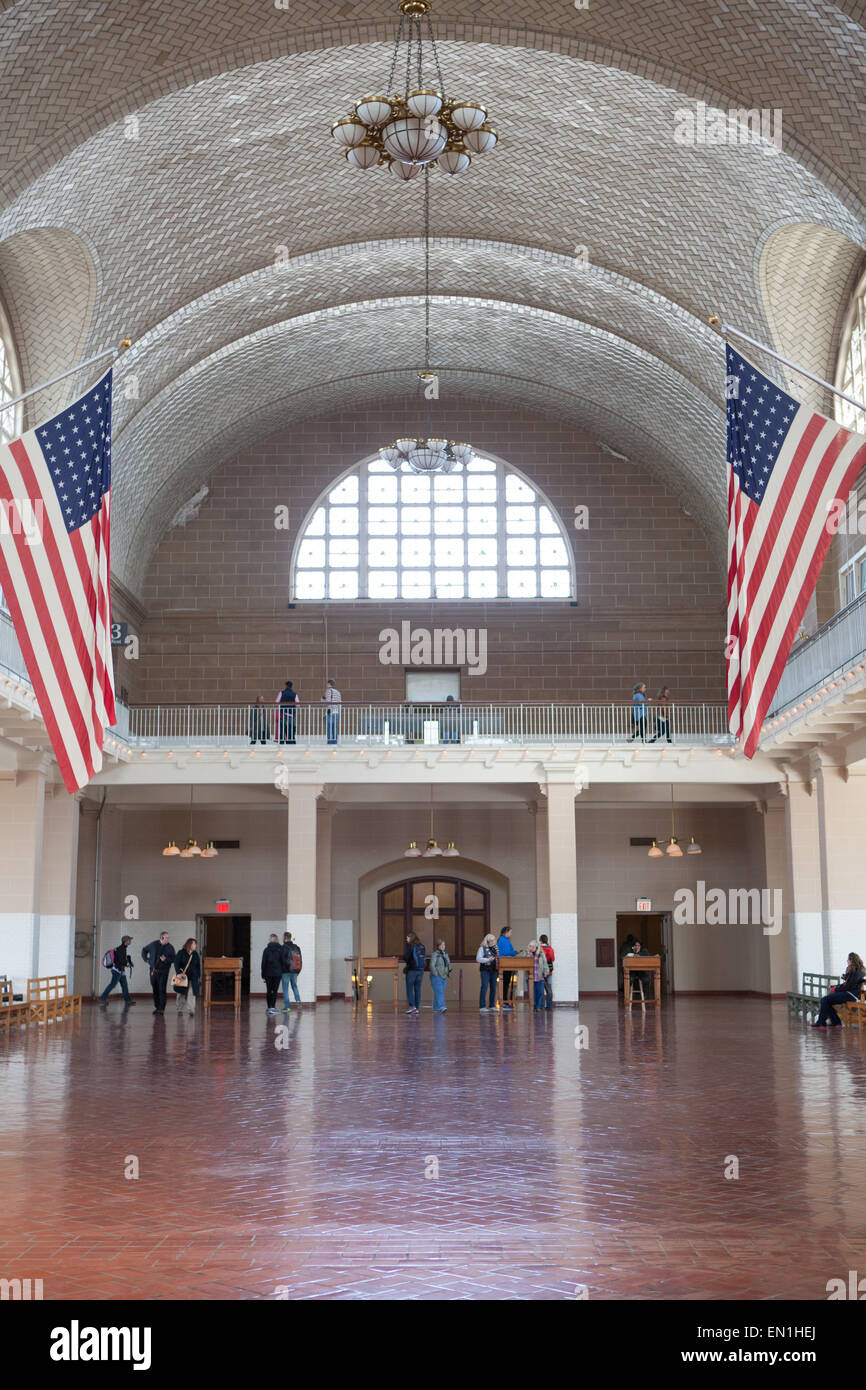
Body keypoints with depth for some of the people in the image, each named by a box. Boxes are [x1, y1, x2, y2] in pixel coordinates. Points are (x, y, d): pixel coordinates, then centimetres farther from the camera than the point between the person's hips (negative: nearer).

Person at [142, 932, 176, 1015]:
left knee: (162, 990, -11)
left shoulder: (170, 947, -2)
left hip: (163, 971, -3)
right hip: (153, 970, 3)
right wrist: (145, 959, 13)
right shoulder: (153, 944, 4)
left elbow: (173, 958, -4)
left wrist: (166, 959, -20)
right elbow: (144, 950, 20)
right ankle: (157, 1007, 20)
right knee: (155, 989, 9)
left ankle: (161, 1008, -10)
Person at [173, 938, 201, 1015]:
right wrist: (179, 974, -17)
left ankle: (191, 1010, -13)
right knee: (181, 994, 6)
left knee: (192, 994, -11)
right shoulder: (181, 953, -1)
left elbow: (198, 966, 12)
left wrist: (199, 977, 7)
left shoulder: (195, 955, 9)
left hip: (193, 977, 2)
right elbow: (176, 964, -5)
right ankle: (180, 1010, 17)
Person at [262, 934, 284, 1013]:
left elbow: (263, 963, 0)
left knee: (269, 991, 10)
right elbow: (283, 961, -2)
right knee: (275, 990, 0)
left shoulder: (266, 950, -2)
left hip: (268, 973, 1)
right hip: (277, 973, -1)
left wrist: (263, 974, 5)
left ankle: (269, 1007, 12)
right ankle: (273, 1007, -10)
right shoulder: (280, 949, -3)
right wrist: (282, 971, 7)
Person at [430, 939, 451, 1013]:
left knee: (441, 993, 8)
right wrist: (436, 974, -17)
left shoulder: (446, 954, 15)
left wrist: (449, 969, 8)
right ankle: (441, 1007, -25)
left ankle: (436, 1008, 16)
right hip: (436, 976, -7)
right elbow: (432, 965, -13)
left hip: (444, 977, 7)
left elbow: (448, 964, 26)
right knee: (439, 992, -16)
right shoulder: (435, 954, -7)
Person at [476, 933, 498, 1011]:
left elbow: (498, 958, 21)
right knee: (485, 987, -9)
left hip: (494, 970, 5)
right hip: (485, 970, -5)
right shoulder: (482, 948, 0)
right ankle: (482, 1006, -8)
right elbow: (478, 959, -8)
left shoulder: (495, 948, 17)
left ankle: (492, 1006, 13)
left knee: (493, 988, 5)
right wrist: (488, 959, -18)